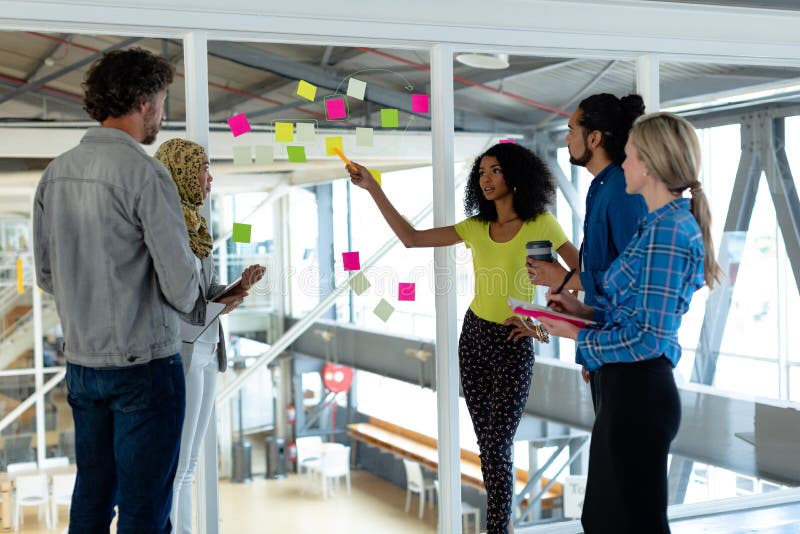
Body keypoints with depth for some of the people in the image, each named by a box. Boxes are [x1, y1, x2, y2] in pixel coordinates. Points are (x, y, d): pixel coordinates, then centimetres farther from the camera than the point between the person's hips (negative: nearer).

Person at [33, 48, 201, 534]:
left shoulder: (56, 172, 6)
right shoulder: (145, 173, -16)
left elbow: (46, 275, 13)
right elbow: (181, 287, -16)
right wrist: (193, 297, 6)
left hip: (81, 362, 7)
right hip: (143, 364, -7)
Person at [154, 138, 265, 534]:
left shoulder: (193, 227, 13)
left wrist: (240, 287, -5)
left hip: (204, 354, 9)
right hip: (176, 356, -8)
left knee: (187, 466, 14)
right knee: (171, 466, -2)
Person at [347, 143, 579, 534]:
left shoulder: (540, 224, -8)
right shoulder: (476, 227, 6)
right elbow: (411, 238, 2)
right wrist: (373, 188, -2)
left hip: (513, 344, -5)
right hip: (474, 336, 5)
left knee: (497, 448, -7)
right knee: (489, 445, 11)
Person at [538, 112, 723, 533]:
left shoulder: (668, 231, -19)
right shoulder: (665, 223, 11)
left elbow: (649, 337, -21)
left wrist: (577, 335, -9)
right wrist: (586, 310, 9)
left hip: (639, 394, -10)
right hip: (629, 391, 10)